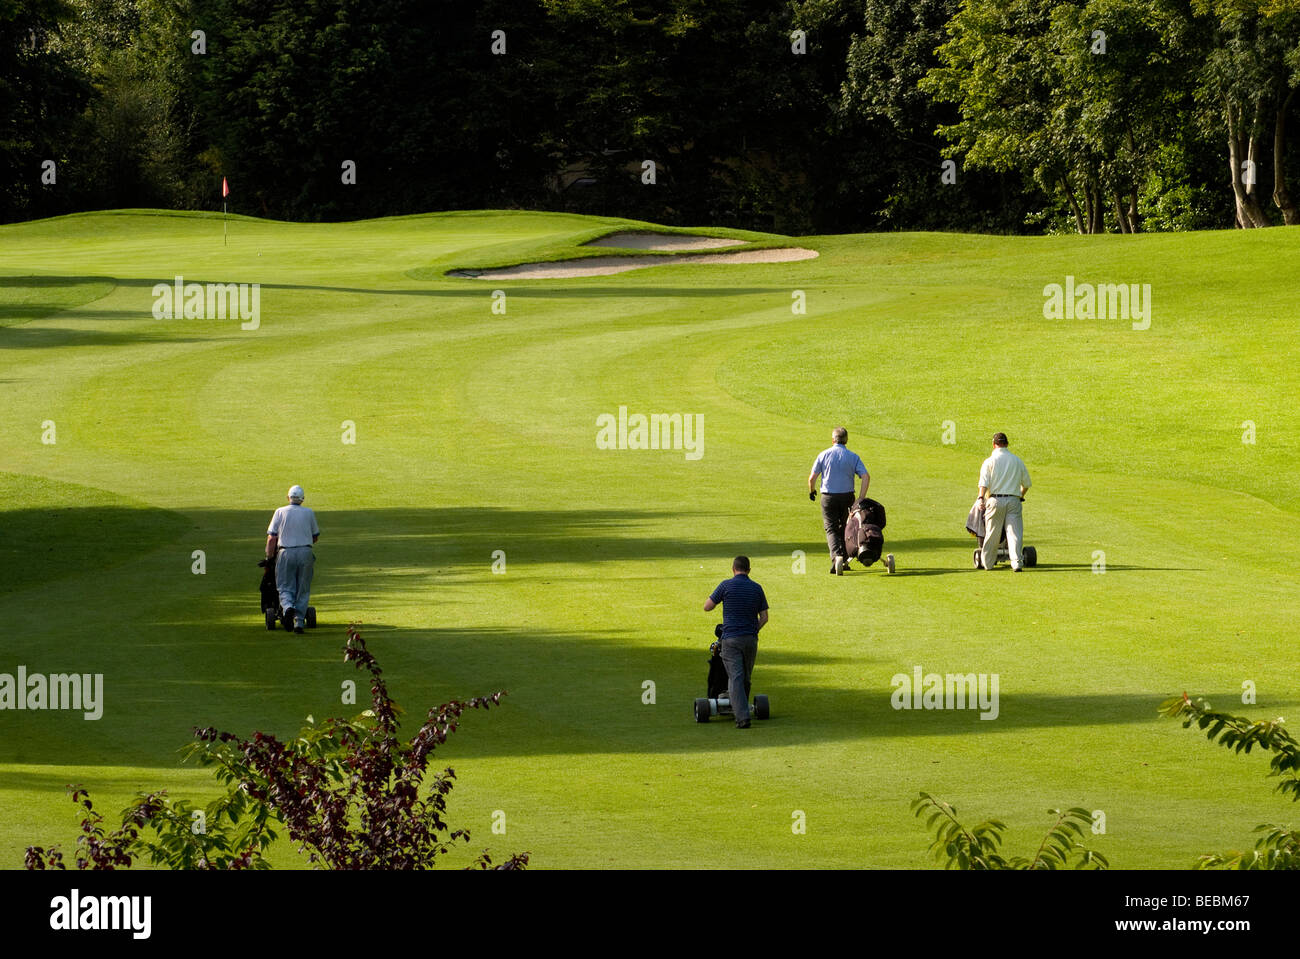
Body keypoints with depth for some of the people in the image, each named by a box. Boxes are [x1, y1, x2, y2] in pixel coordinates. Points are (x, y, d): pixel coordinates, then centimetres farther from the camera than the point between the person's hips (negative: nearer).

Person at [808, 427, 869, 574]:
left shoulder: (824, 455, -3)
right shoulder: (853, 457, -1)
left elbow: (812, 478, -4)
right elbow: (866, 476, -12)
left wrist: (811, 491, 16)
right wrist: (860, 499, -12)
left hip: (828, 497, -1)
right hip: (847, 496, 1)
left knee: (831, 529, 0)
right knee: (845, 529, 18)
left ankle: (836, 557, -24)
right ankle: (844, 561, 22)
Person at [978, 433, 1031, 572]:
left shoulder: (989, 462, 2)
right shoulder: (1018, 461, 11)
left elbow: (984, 483, -10)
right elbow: (1026, 483, 18)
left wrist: (981, 498, -16)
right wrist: (1021, 495, 33)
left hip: (995, 500, -1)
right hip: (1014, 500, 1)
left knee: (992, 534, 7)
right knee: (1014, 533, -3)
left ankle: (987, 563, 16)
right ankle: (1017, 562, -15)